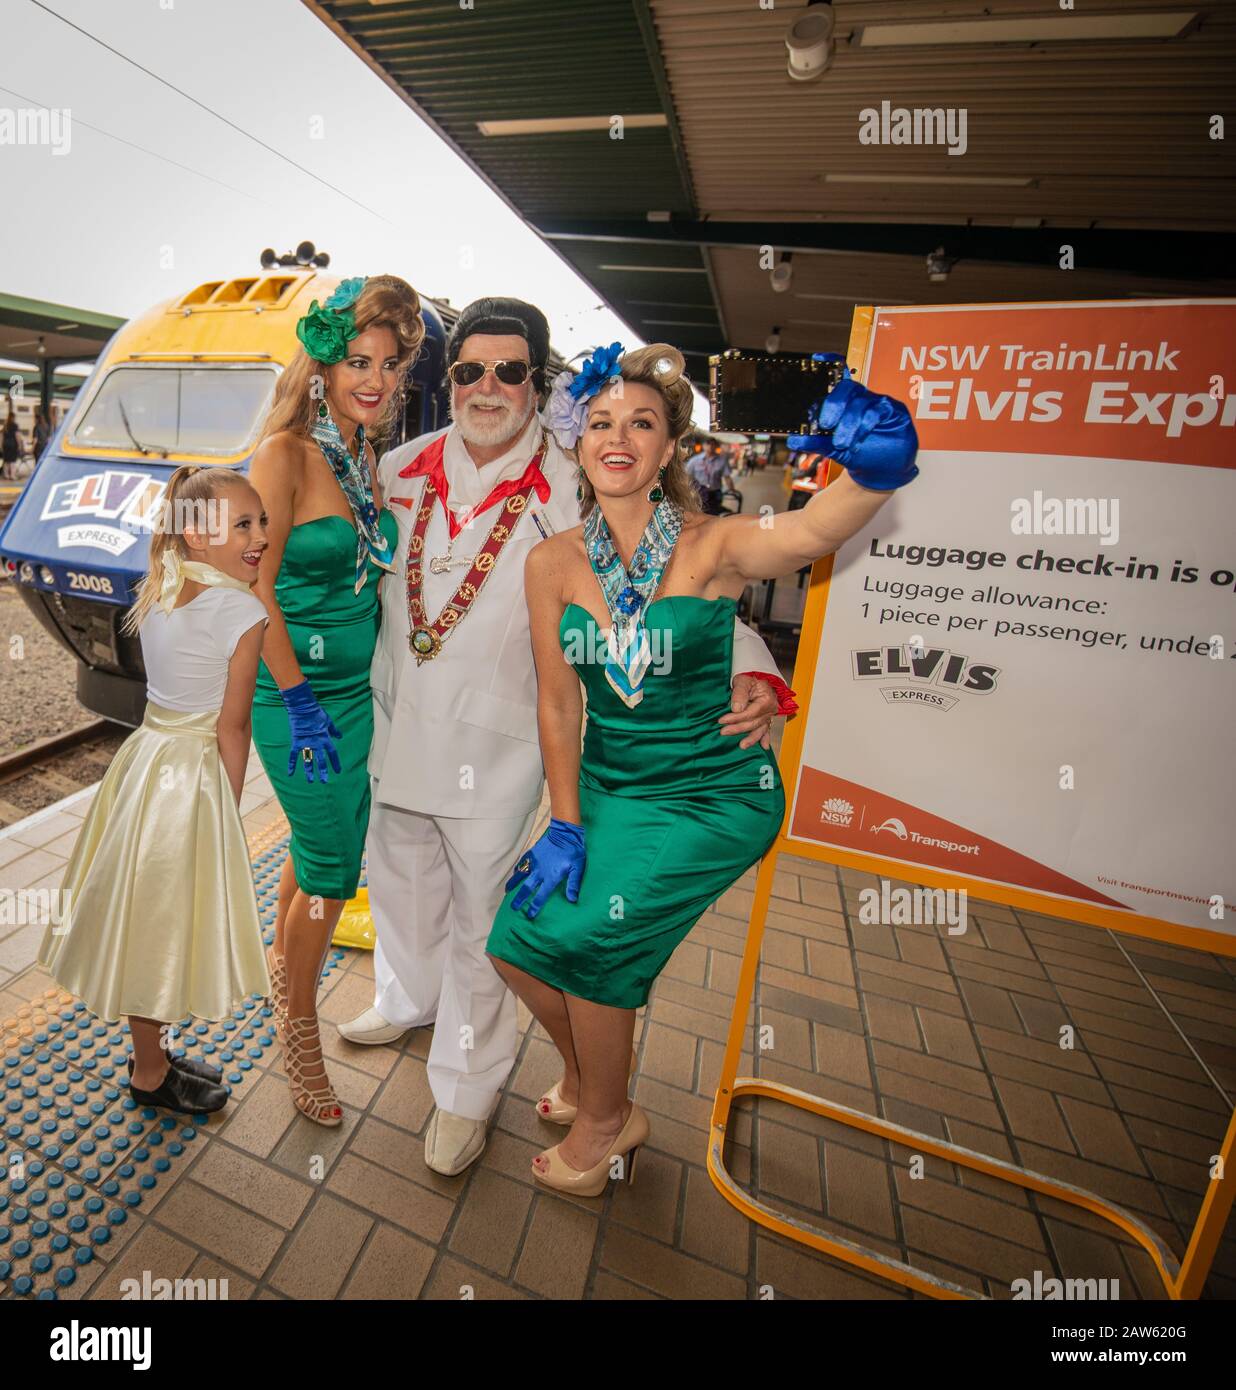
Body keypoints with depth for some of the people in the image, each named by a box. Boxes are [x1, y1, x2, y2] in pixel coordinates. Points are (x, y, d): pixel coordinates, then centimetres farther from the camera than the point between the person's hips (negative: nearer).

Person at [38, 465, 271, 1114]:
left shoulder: (158, 587, 4)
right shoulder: (243, 611, -20)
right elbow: (232, 727, -15)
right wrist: (230, 807, -5)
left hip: (144, 752, 8)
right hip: (189, 774, -8)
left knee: (144, 918, 20)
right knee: (161, 922, 10)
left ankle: (152, 1052, 42)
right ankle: (150, 1075, 34)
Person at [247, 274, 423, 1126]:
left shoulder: (369, 456, 8)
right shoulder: (286, 454, -13)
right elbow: (257, 588, -15)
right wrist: (300, 702, -16)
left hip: (358, 684, 7)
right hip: (298, 688, -7)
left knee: (321, 840, 21)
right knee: (334, 867, 3)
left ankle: (282, 959, 48)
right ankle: (299, 1025, 29)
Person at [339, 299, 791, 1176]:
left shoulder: (571, 495, -14)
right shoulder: (400, 471, 3)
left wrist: (752, 671, -30)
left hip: (495, 748, -5)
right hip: (397, 728, 6)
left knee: (479, 920, 10)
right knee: (400, 882, 26)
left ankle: (467, 1091, 37)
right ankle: (408, 1001, 58)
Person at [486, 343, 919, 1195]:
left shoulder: (713, 547, -12)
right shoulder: (553, 563, -2)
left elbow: (809, 532, -33)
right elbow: (557, 700, -1)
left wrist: (878, 471, -54)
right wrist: (564, 823, -3)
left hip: (711, 795, -4)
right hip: (604, 785, 5)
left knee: (584, 936, -12)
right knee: (515, 939, -1)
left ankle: (606, 1120, 24)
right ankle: (586, 1076, 35)